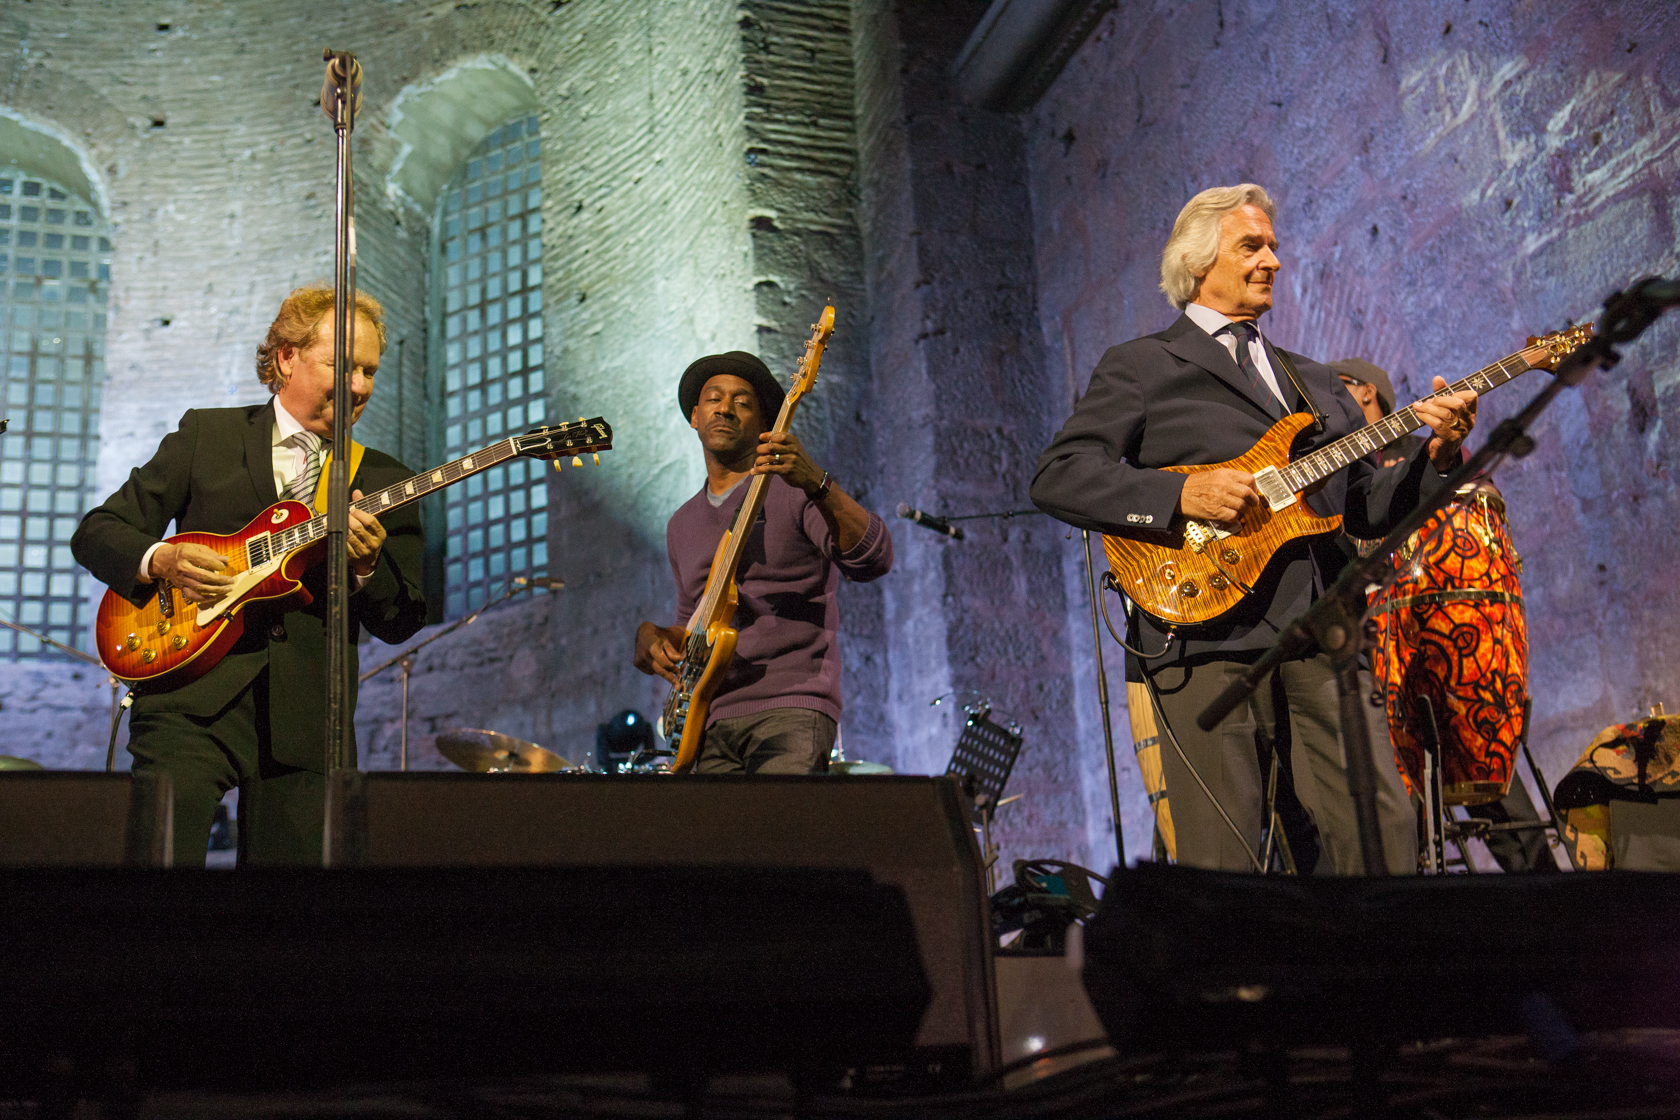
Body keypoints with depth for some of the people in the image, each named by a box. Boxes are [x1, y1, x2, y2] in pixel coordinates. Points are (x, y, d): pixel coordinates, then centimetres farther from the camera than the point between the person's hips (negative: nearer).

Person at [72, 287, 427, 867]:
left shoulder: (384, 481, 13)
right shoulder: (206, 434, 10)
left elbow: (403, 624, 8)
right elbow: (95, 532, 9)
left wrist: (367, 568, -12)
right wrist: (161, 561, -11)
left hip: (306, 722, 2)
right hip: (194, 699, -2)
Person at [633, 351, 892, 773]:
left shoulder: (792, 490, -1)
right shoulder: (682, 525, 20)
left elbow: (873, 561, -16)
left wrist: (817, 483, -30)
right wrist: (652, 636, 7)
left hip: (790, 710, -6)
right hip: (712, 721, 6)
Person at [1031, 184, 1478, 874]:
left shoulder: (1311, 380, 27)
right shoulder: (1141, 366, 8)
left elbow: (1369, 508, 22)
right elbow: (1056, 477, -4)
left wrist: (1437, 455, 4)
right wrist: (1181, 495, -15)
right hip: (1208, 644, -5)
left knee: (1386, 835, -2)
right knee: (1219, 872, -4)